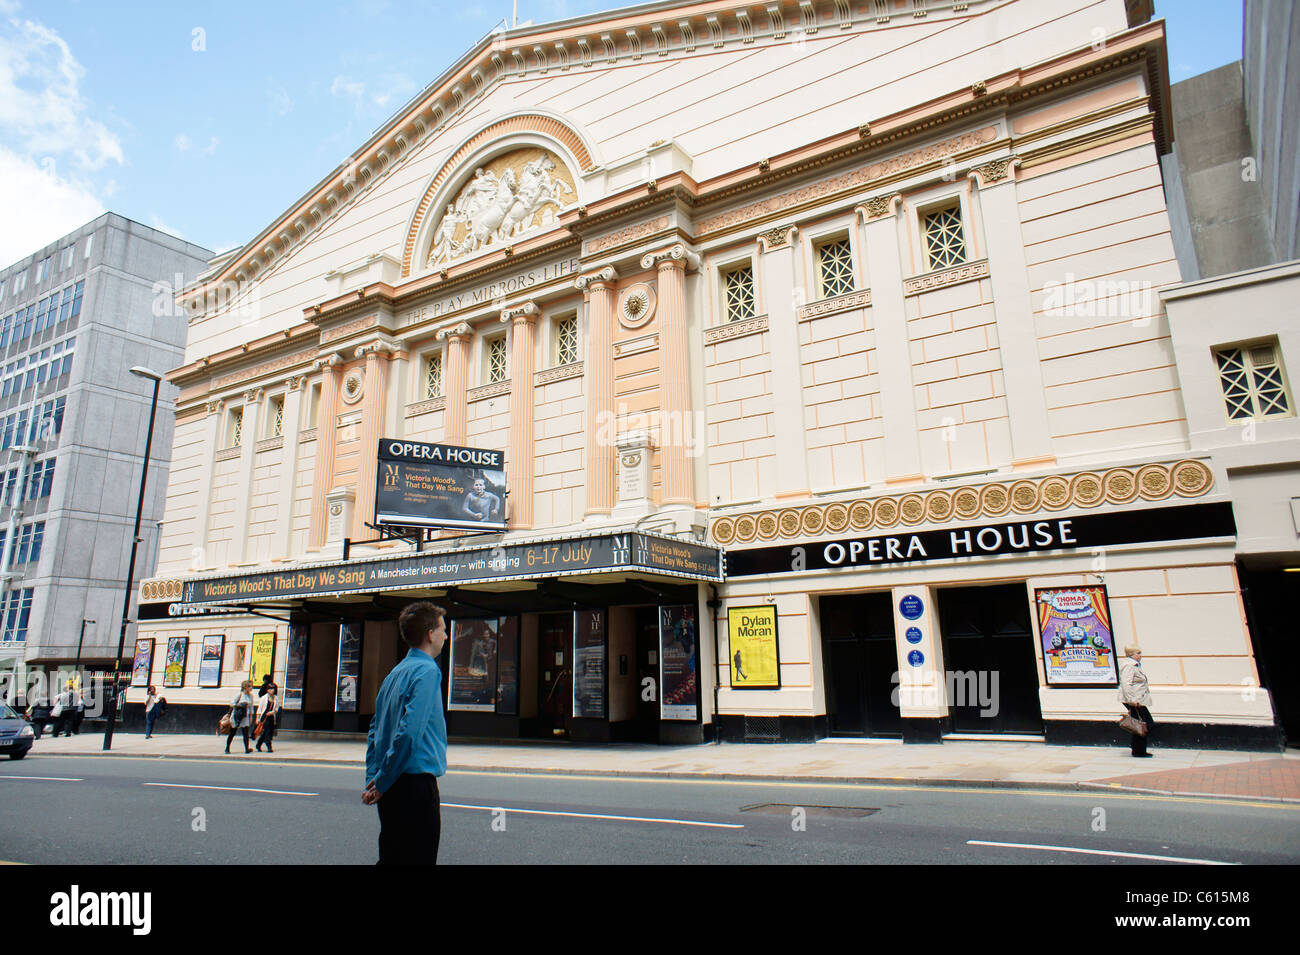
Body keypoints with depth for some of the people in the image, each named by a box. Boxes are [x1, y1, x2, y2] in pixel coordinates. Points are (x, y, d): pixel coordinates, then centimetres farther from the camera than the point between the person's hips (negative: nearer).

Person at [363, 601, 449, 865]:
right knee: (419, 859, 1)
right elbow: (409, 732, -23)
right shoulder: (427, 671, -15)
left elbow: (376, 730, 15)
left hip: (390, 789, 9)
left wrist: (373, 779, 12)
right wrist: (381, 783, -15)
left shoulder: (395, 673, 13)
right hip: (416, 783, -9)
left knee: (391, 858, 17)